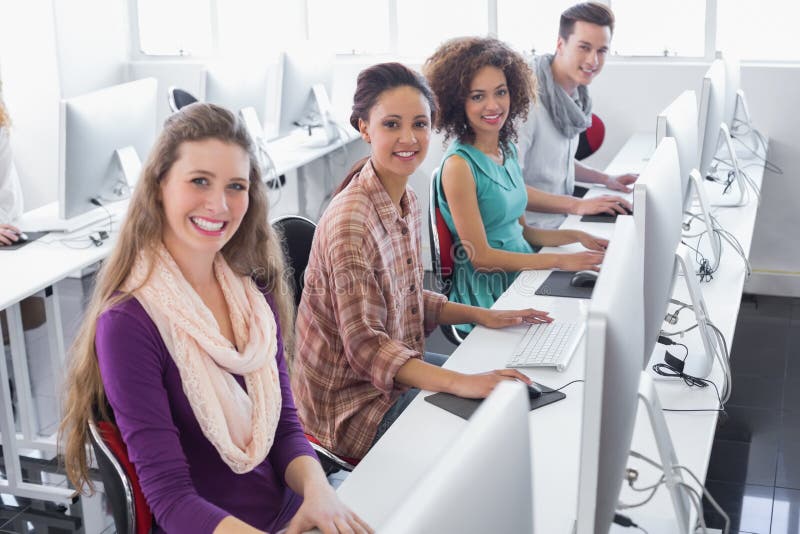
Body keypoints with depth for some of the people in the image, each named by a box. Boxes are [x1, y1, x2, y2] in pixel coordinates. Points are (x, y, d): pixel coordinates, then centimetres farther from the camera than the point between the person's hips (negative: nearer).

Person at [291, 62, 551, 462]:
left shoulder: (406, 201, 3)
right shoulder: (350, 221, -26)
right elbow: (365, 345, -27)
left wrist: (481, 315, 2)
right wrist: (460, 383, -36)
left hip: (397, 373, 9)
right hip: (353, 407, -9)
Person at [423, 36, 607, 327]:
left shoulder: (507, 149, 9)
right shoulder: (459, 164, -15)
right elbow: (480, 256, -16)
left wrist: (575, 236, 3)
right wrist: (559, 260, -18)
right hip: (488, 296, -8)